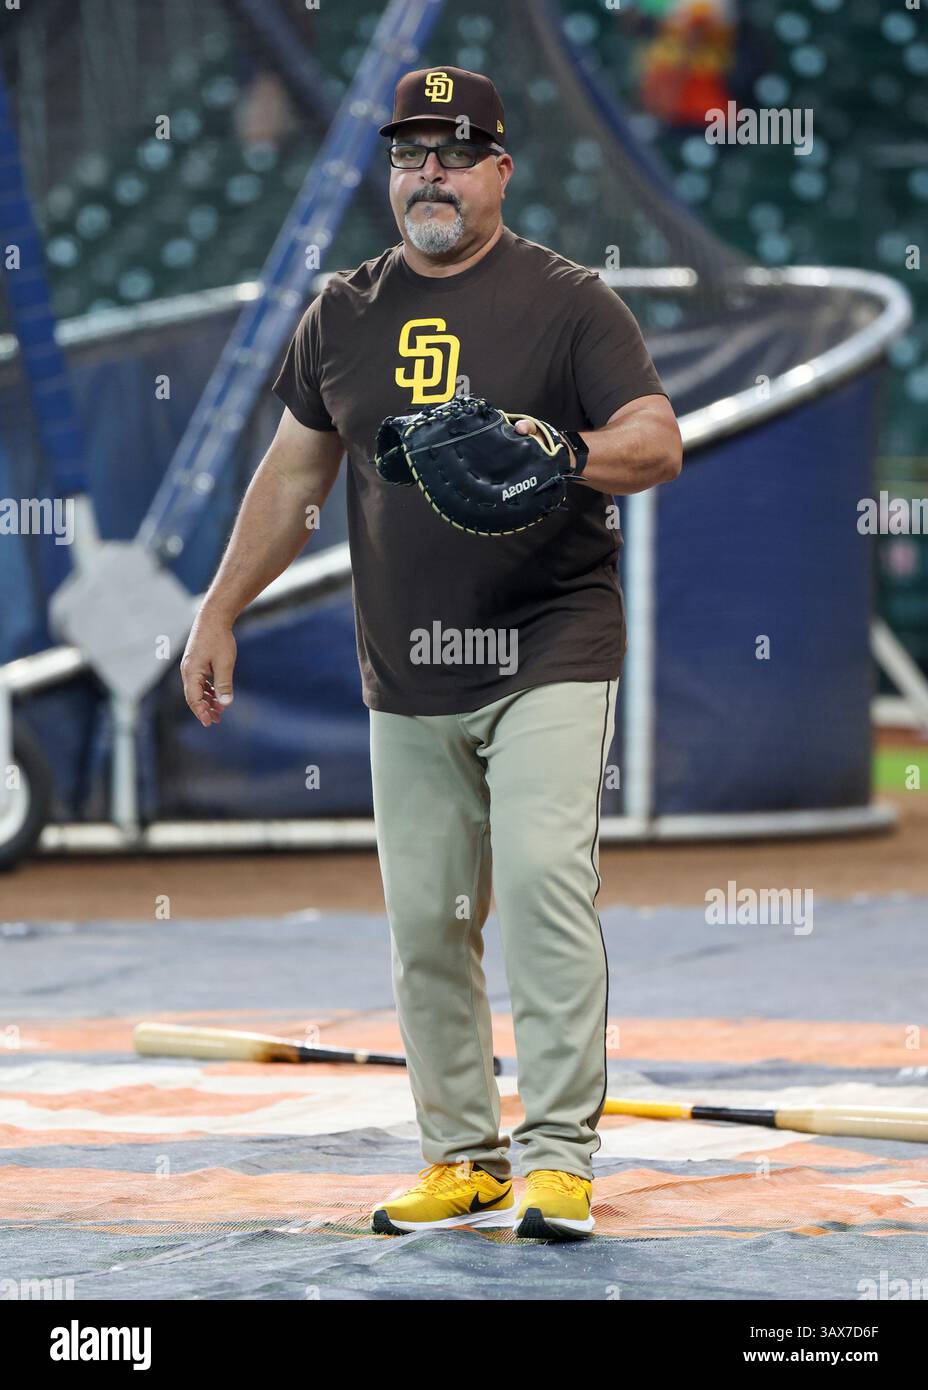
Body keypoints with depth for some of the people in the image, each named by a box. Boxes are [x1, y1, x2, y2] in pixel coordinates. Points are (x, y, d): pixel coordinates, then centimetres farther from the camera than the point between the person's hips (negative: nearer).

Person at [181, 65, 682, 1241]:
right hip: (405, 674, 4)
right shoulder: (345, 314, 13)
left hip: (547, 654, -4)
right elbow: (294, 473, 20)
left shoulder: (567, 301, 0)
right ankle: (462, 1162, 12)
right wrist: (219, 612, 16)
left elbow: (657, 443, -7)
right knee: (425, 921, 4)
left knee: (544, 874, -18)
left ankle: (559, 1155, -14)